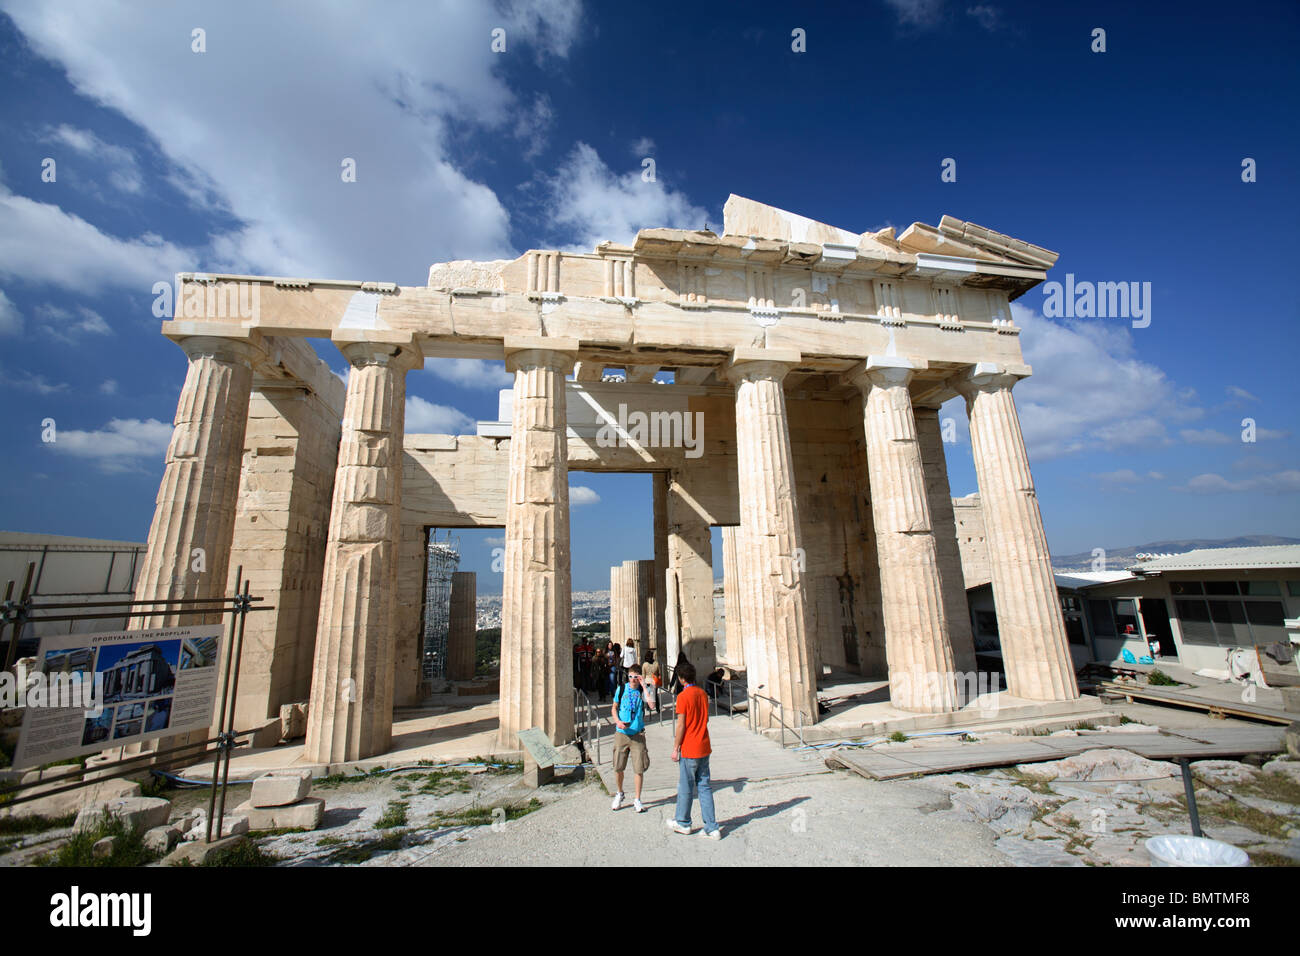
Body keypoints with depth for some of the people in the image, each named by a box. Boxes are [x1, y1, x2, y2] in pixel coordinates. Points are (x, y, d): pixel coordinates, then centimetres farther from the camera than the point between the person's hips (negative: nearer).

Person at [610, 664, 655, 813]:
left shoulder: (643, 690, -5)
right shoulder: (621, 689, -1)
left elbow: (652, 705, -23)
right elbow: (614, 708, 10)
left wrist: (643, 685, -24)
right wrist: (617, 721, -8)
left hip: (637, 734, -1)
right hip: (621, 733, 1)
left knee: (639, 768, 1)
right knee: (618, 767, 8)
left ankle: (637, 799, 19)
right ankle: (619, 794, 34)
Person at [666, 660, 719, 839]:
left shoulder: (683, 696, -16)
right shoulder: (702, 693, 4)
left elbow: (681, 725, -16)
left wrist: (675, 748, -7)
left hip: (689, 750, -6)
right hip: (704, 747, 6)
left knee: (686, 788, 10)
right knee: (705, 787, 11)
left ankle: (683, 823, 26)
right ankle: (712, 828, 12)